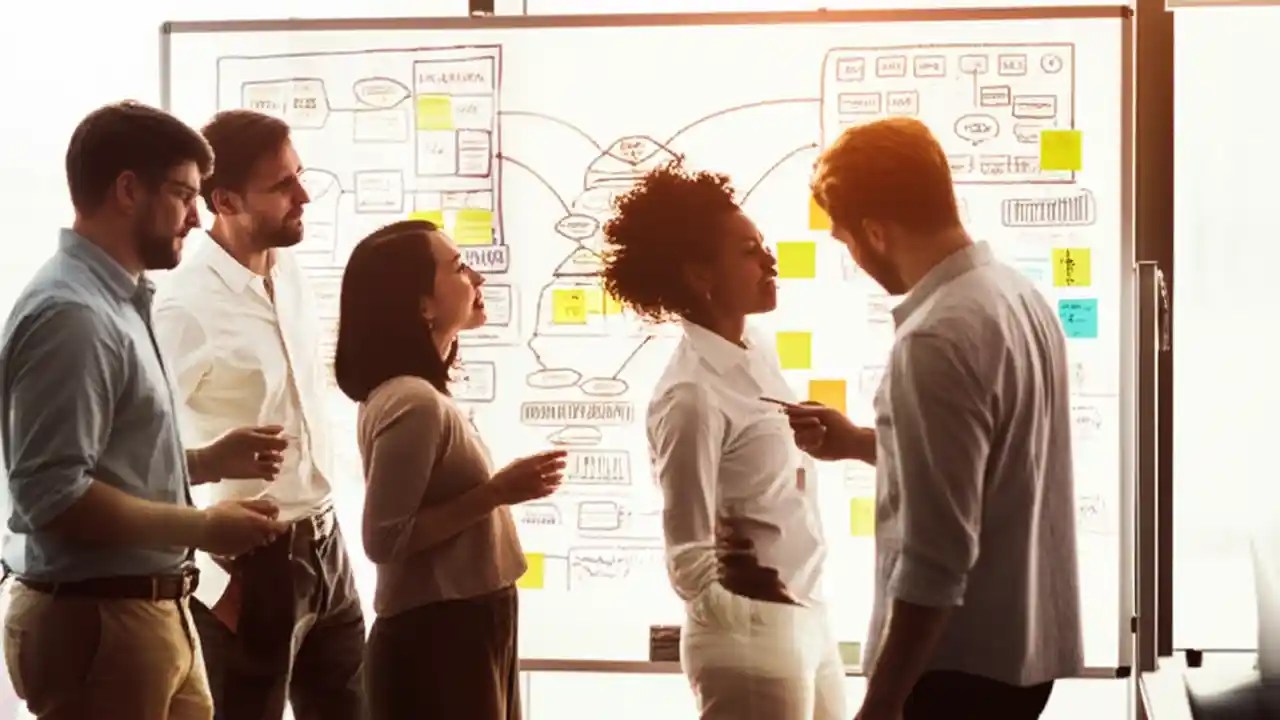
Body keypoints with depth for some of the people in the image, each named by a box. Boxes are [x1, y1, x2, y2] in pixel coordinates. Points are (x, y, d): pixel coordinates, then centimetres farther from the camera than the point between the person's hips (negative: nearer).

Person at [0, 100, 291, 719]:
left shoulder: (117, 302, 14)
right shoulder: (69, 314, -19)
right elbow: (52, 494, -25)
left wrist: (208, 462, 9)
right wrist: (201, 527, -20)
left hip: (152, 612, 10)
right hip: (95, 620, -10)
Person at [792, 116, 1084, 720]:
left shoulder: (936, 342, -23)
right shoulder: (1018, 296, 7)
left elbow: (935, 557, -25)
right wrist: (860, 444, 17)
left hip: (960, 661, -9)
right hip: (1025, 643, 9)